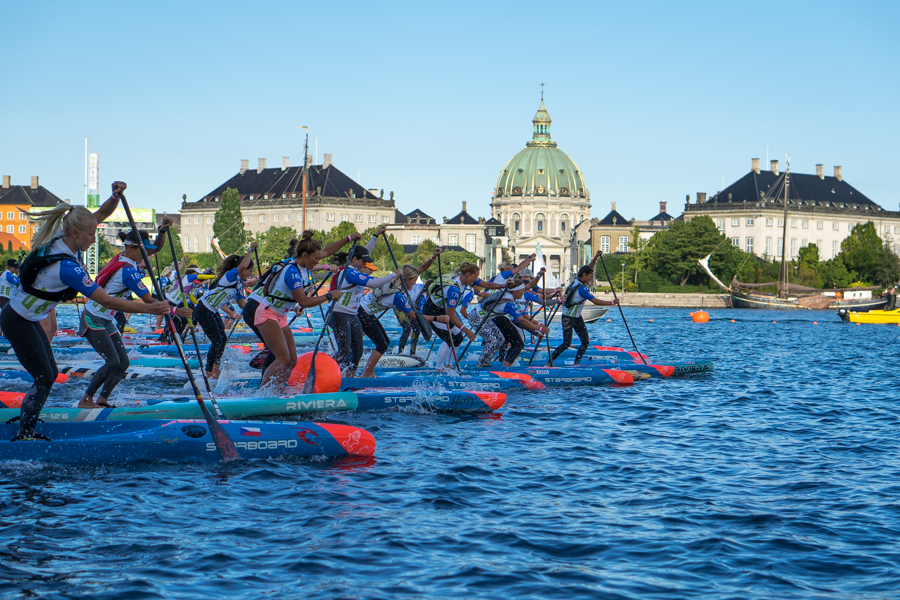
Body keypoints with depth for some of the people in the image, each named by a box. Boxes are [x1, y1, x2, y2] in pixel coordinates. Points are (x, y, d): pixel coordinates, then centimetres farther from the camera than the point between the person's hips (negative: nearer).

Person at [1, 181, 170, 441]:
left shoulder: (61, 239, -7)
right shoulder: (67, 267, -32)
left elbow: (101, 214, 4)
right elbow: (107, 301, -31)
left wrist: (115, 197, -17)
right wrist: (151, 308, -29)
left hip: (27, 317, 9)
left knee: (50, 373, 14)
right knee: (44, 378, -2)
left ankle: (25, 420, 24)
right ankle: (23, 435, 6)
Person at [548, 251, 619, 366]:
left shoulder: (577, 280, 0)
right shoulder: (581, 288, -26)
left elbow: (588, 268, 17)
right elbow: (596, 302, -26)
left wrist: (596, 257, 5)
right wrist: (612, 302, -18)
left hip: (577, 317, 9)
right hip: (568, 318, -9)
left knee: (586, 342, 3)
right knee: (567, 343, -10)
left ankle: (576, 364, 7)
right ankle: (549, 362, 0)